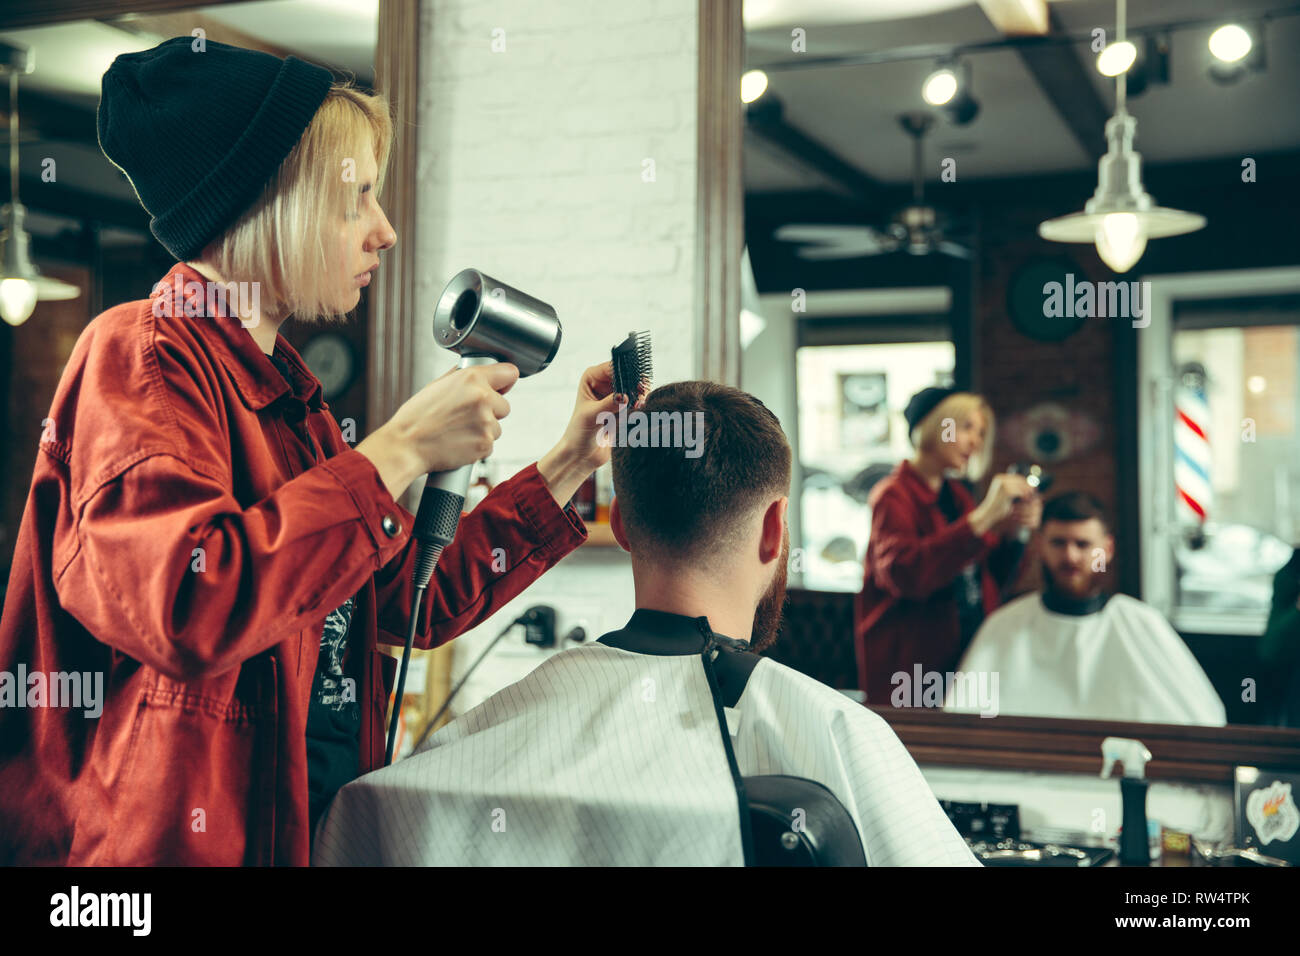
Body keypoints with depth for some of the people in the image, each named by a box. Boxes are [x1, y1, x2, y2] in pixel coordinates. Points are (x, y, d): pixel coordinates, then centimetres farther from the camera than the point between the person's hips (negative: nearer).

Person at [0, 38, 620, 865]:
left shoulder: (282, 388, 13)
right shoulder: (143, 354, -13)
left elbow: (413, 603, 14)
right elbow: (187, 607, -29)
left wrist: (569, 464, 12)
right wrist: (399, 452, -22)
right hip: (164, 837, -8)